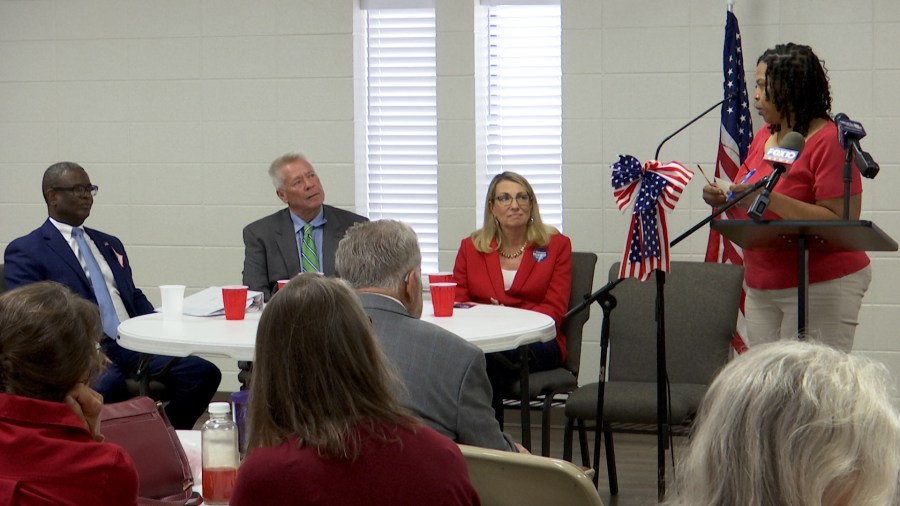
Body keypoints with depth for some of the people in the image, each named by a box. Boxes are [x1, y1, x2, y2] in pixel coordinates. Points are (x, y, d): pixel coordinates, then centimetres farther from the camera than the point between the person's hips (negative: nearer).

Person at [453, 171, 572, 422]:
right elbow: (457, 302, 11)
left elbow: (554, 309, 1)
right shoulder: (471, 247, 16)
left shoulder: (556, 245, 9)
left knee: (489, 358, -36)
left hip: (537, 342, -2)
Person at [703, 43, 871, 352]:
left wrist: (772, 200, -25)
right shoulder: (764, 136, 13)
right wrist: (724, 200, 0)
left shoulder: (830, 142, -11)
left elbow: (842, 222, -20)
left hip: (821, 287, -7)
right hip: (761, 288, 7)